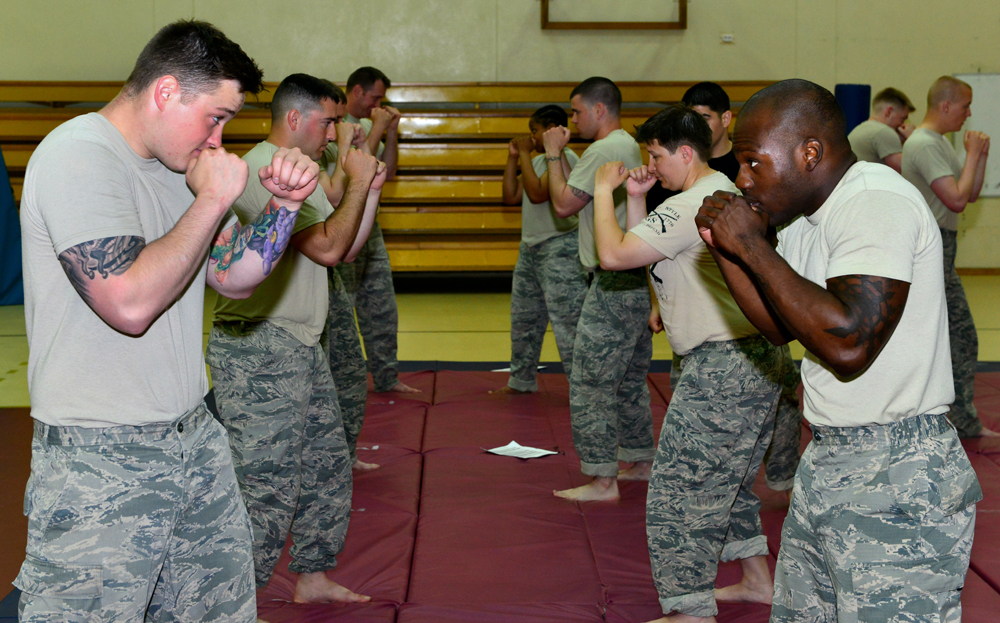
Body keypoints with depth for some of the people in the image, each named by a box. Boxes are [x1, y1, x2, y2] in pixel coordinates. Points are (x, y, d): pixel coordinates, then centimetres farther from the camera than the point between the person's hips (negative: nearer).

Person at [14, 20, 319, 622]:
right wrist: (212, 199, -16)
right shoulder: (79, 158, -15)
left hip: (193, 436, 8)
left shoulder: (178, 164, 12)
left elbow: (233, 278, 17)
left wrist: (283, 207, 0)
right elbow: (130, 301, -25)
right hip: (101, 461, -8)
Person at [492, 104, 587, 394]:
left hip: (560, 250, -10)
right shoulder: (537, 161, 14)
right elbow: (511, 196, 12)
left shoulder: (565, 158, -13)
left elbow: (537, 194, -24)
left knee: (568, 321, -11)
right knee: (523, 320, 18)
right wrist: (513, 157, 8)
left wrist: (525, 155, -16)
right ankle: (521, 381, 32)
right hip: (530, 248, 10)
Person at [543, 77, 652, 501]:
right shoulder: (630, 147, 17)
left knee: (591, 384, -7)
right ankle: (641, 462, 30)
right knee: (630, 380, 20)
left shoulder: (604, 151, -15)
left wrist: (553, 155, -2)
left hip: (614, 284, -11)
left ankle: (602, 480, -4)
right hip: (638, 281, 11)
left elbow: (563, 204, -13)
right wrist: (560, 156, 12)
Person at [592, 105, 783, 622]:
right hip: (755, 359, 11)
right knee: (728, 480, 24)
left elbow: (614, 255, -21)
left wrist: (604, 191, -8)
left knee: (680, 491, -4)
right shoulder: (723, 191, 17)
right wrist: (636, 200, 10)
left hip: (723, 366, -11)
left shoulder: (692, 204, -17)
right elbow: (643, 251, 21)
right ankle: (756, 579, 37)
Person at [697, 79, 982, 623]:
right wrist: (725, 249, 5)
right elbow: (780, 328, 20)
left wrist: (753, 246, -21)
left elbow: (848, 342, -30)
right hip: (827, 462, 10)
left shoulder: (877, 202, -19)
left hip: (898, 482, -10)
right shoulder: (807, 219, 12)